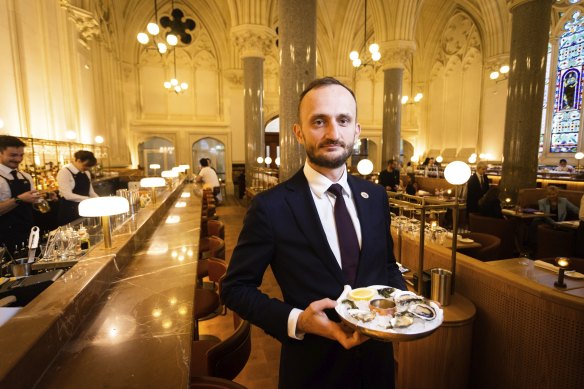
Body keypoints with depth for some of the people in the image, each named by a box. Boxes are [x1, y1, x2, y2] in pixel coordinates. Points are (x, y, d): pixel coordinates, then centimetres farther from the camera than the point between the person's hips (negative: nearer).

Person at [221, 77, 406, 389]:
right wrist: (296, 321, -24)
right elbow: (235, 287, -12)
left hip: (375, 359, 5)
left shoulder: (375, 196, -4)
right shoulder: (270, 207, -19)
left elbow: (387, 264, 8)